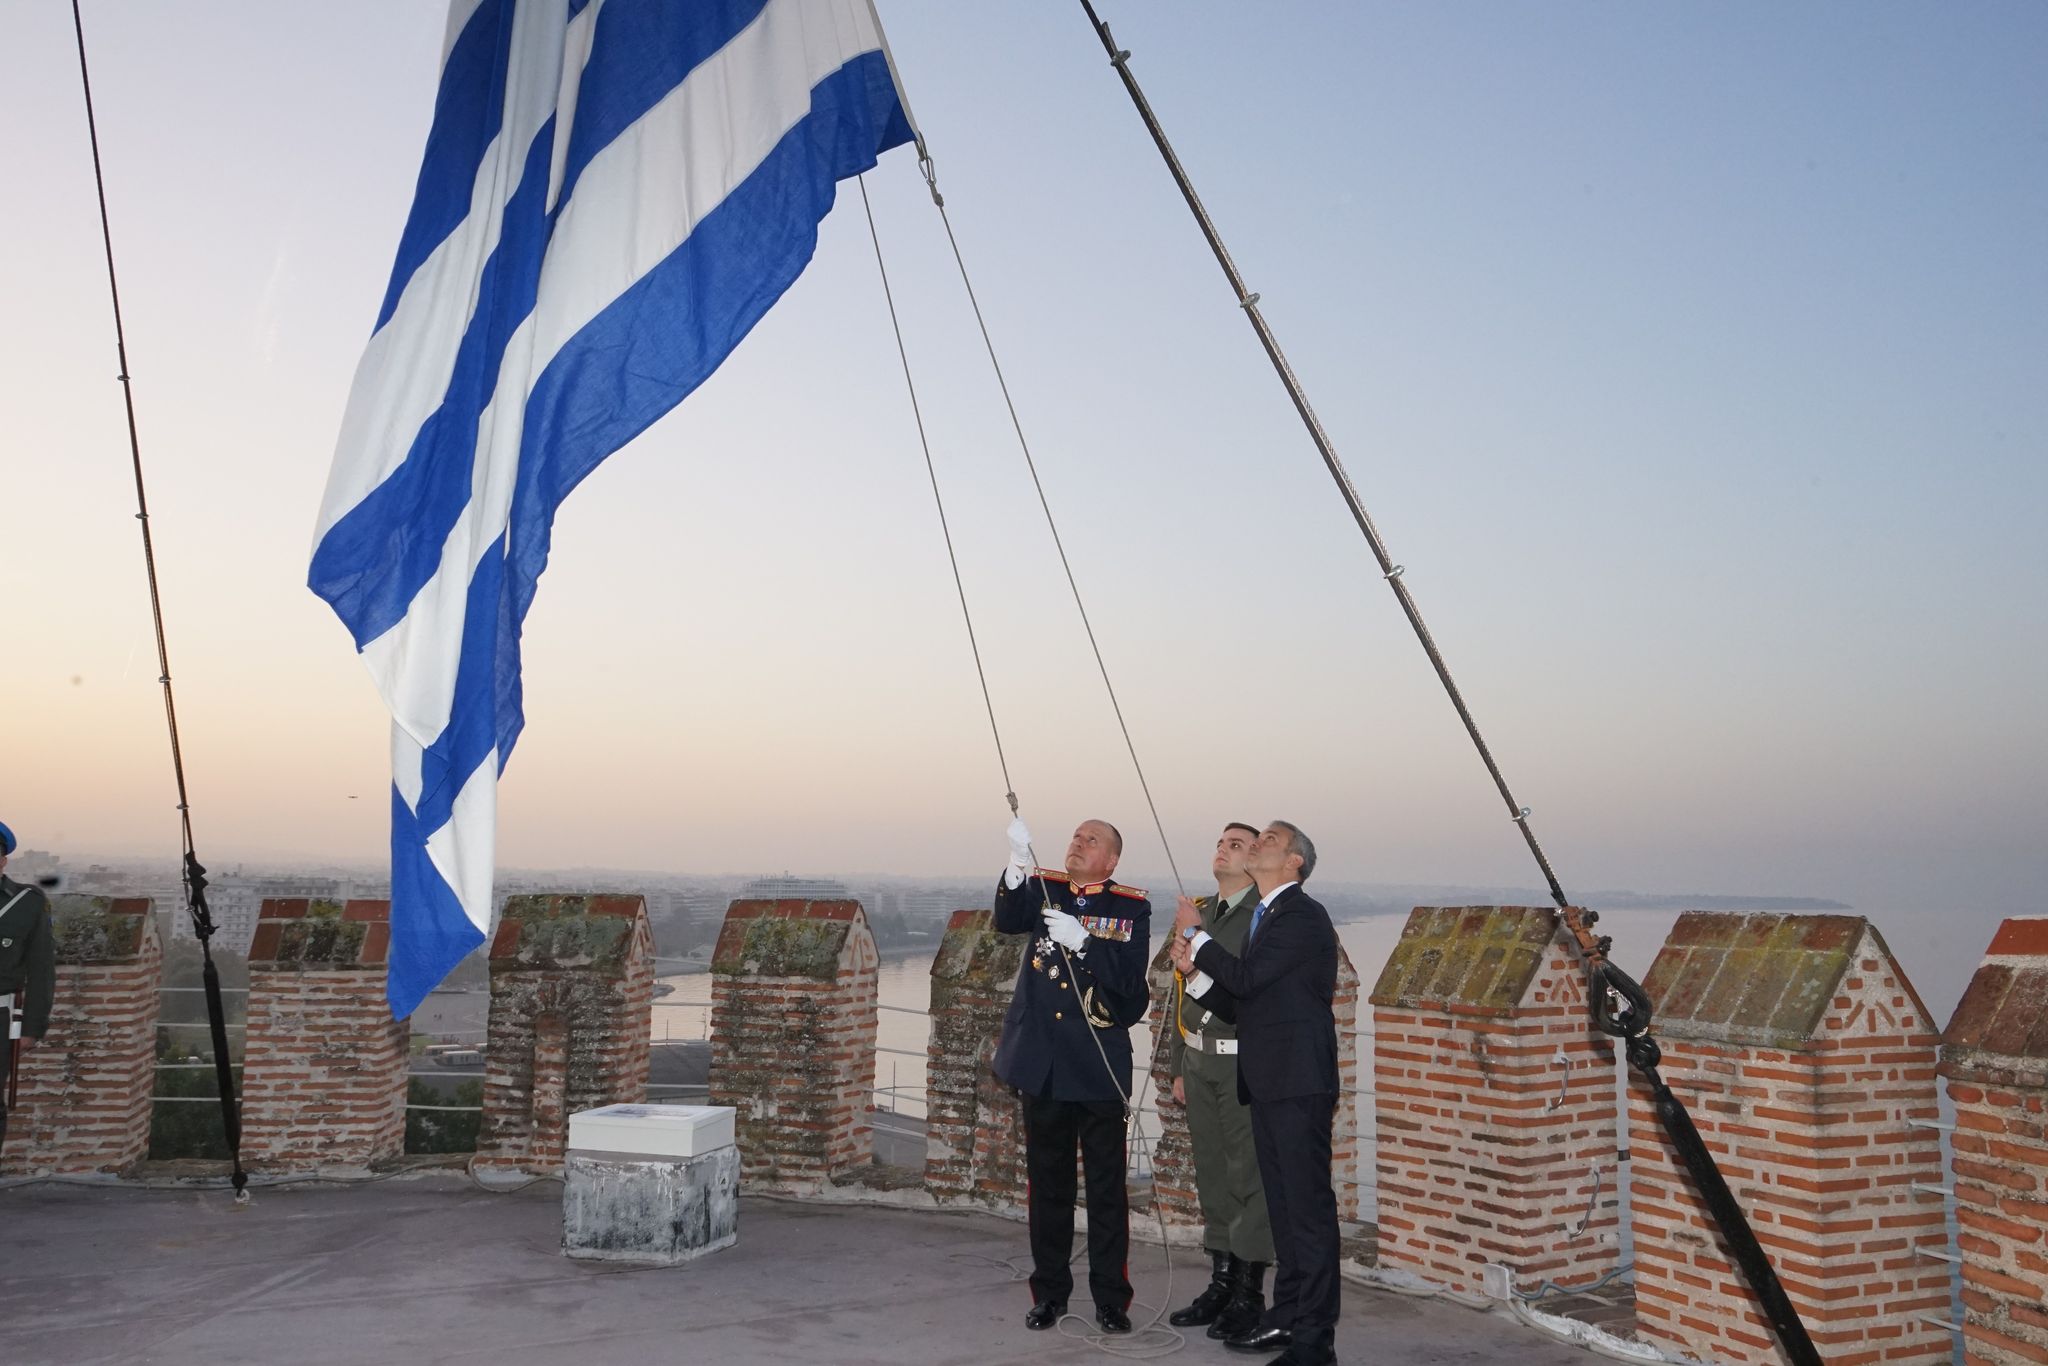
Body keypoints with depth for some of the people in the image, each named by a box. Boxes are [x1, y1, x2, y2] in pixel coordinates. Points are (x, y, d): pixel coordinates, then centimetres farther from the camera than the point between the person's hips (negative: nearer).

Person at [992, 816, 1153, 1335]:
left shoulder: (1131, 907, -2)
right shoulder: (1043, 888, 5)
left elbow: (1130, 978, -13)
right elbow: (1007, 921, -16)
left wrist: (1080, 940, -24)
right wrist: (1017, 865, -31)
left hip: (1098, 1066, -2)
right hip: (1042, 1062, 2)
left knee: (1107, 1185, 3)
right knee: (1048, 1180, 12)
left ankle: (1111, 1297, 14)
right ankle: (1049, 1292, 24)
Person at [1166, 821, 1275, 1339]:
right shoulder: (1197, 912, 13)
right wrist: (1177, 1067, 16)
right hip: (1198, 1059, 7)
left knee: (1250, 1176, 0)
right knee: (1212, 1175, 13)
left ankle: (1250, 1294, 11)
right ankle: (1221, 1284, 24)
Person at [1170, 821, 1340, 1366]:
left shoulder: (1304, 915, -11)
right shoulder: (1262, 917, 18)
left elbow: (1246, 978, -20)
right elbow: (1237, 1004, 17)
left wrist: (1196, 935, -8)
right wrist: (1195, 970, 2)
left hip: (1299, 1083, -10)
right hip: (1267, 1083, 10)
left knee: (1309, 1205, -5)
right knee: (1282, 1204, 16)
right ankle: (1287, 1316, 26)